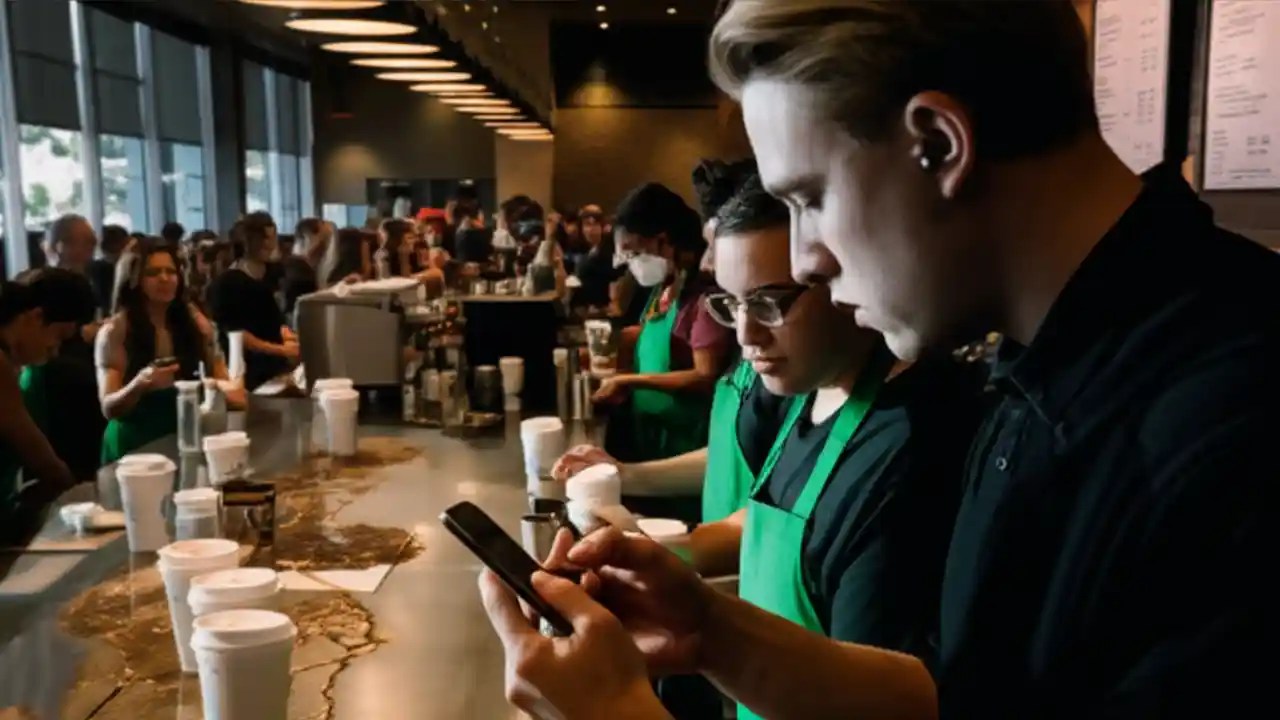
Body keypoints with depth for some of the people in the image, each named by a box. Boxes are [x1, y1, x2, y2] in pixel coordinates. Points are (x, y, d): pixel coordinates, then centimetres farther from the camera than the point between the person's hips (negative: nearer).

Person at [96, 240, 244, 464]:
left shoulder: (194, 320, 4)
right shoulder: (116, 330, -6)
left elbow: (218, 373, 14)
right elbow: (109, 408, -9)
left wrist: (228, 390, -8)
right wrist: (140, 384, -28)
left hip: (185, 437, 4)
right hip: (135, 446, -3)